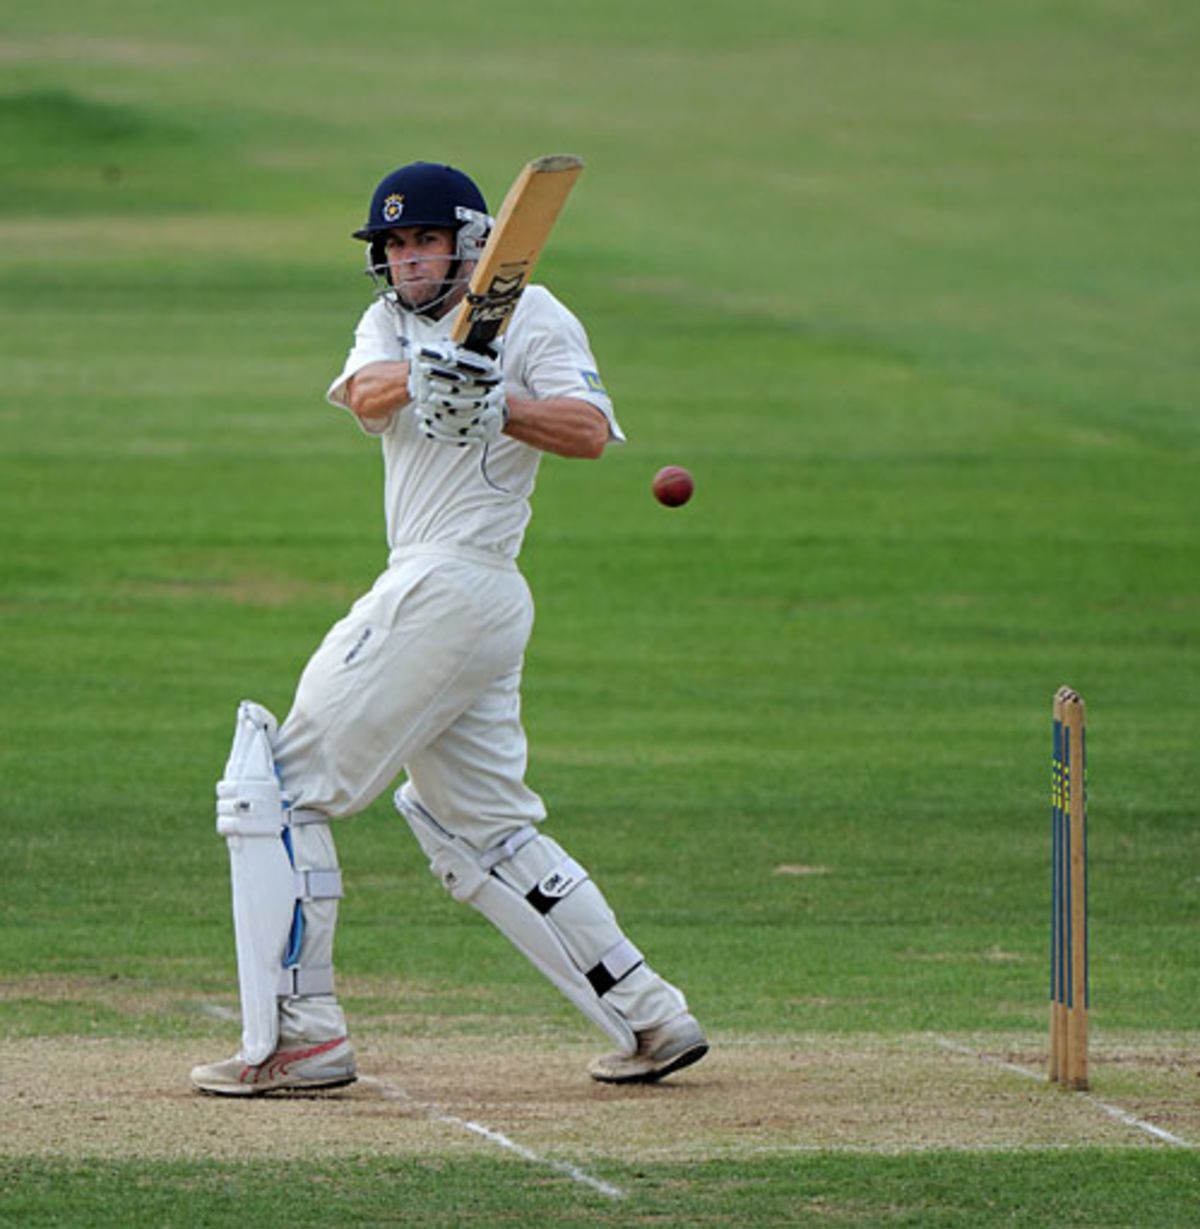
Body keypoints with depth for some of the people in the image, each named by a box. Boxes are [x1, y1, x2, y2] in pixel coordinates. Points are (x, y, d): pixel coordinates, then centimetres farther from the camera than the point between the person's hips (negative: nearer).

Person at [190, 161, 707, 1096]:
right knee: (485, 834, 14)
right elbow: (366, 394, -5)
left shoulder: (531, 317, -1)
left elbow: (590, 431, -17)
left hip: (452, 588, -9)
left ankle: (300, 1035, -10)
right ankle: (651, 1018, 15)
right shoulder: (389, 325, 18)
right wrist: (425, 376, -27)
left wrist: (494, 404, -32)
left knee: (281, 786, -9)